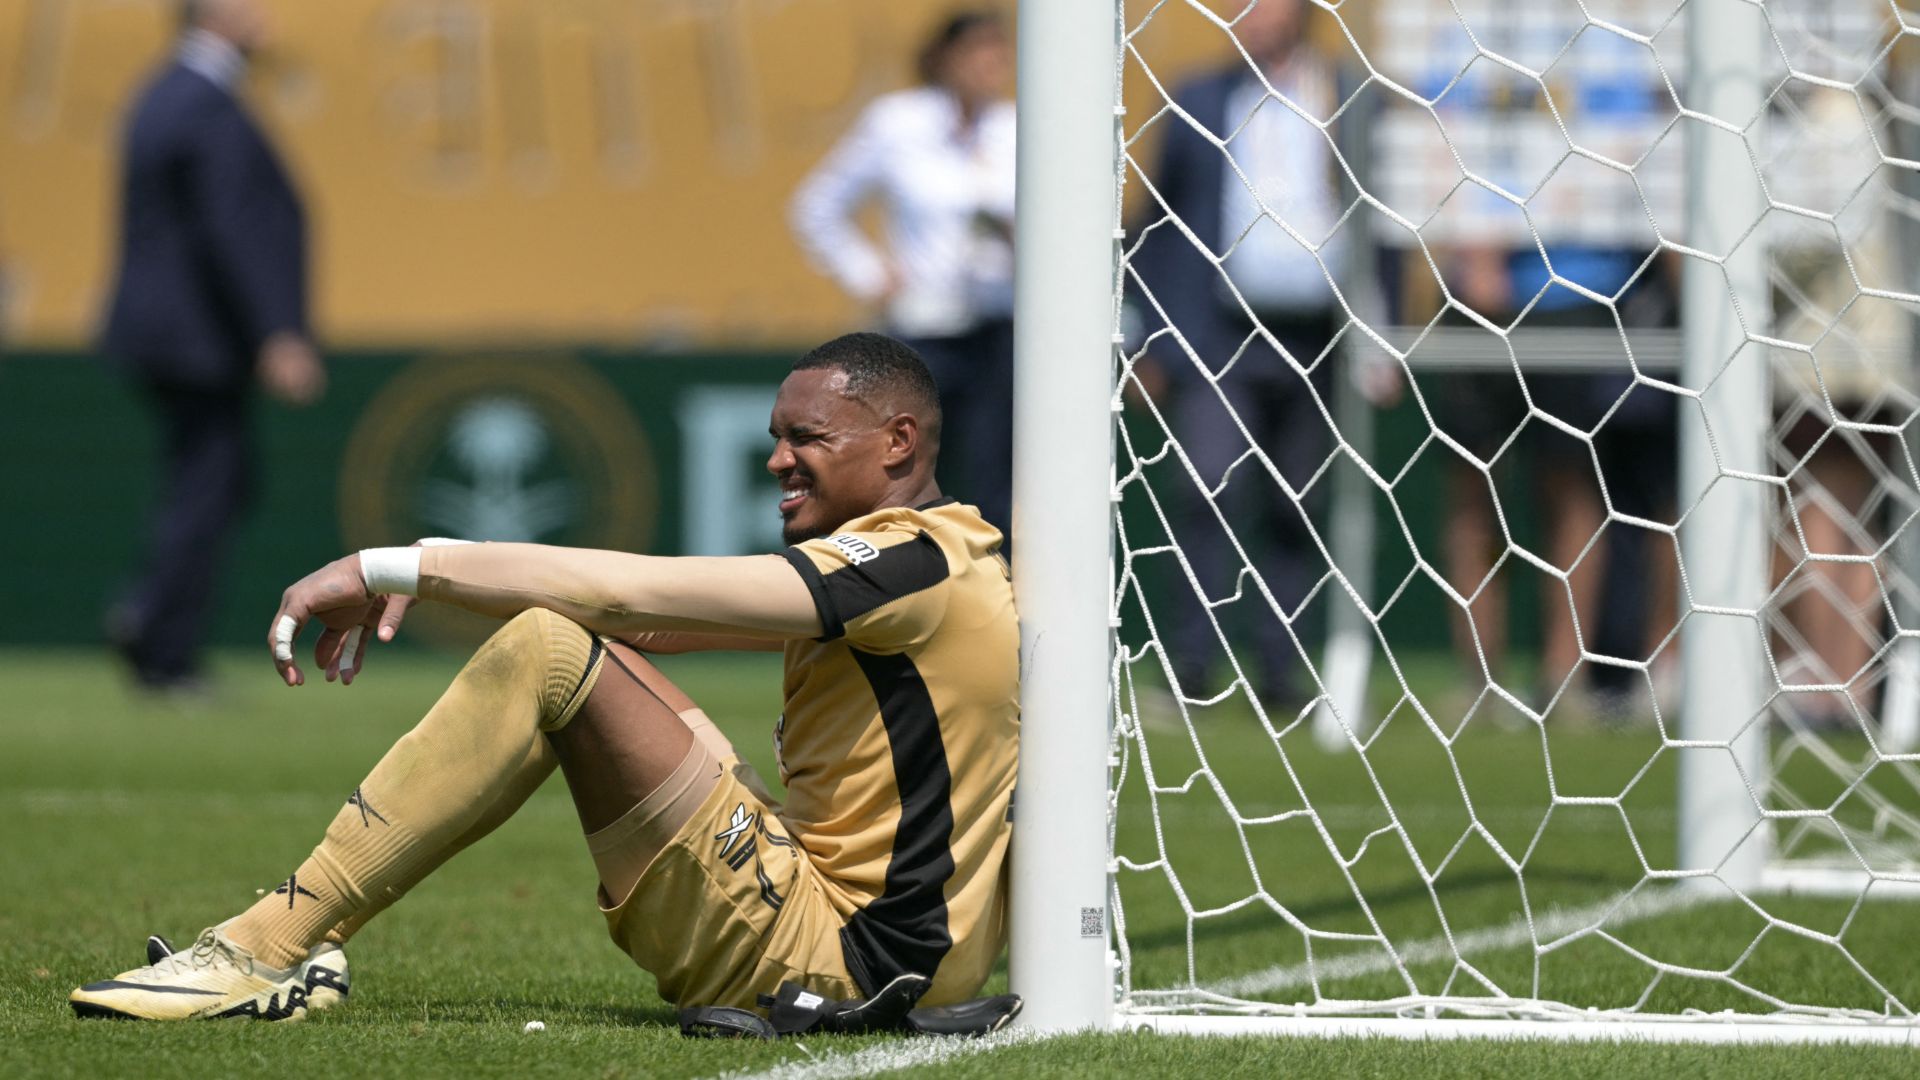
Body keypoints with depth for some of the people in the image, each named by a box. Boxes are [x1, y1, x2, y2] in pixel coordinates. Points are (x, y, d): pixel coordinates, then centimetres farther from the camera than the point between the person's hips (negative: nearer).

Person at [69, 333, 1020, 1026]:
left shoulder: (913, 561, -13)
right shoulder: (920, 562, 18)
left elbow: (626, 592, -19)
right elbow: (644, 617, 13)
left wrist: (391, 567, -15)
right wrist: (423, 581, 2)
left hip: (834, 961, -10)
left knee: (550, 650, -18)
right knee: (558, 638, 12)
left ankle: (272, 947, -16)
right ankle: (298, 936, 4)